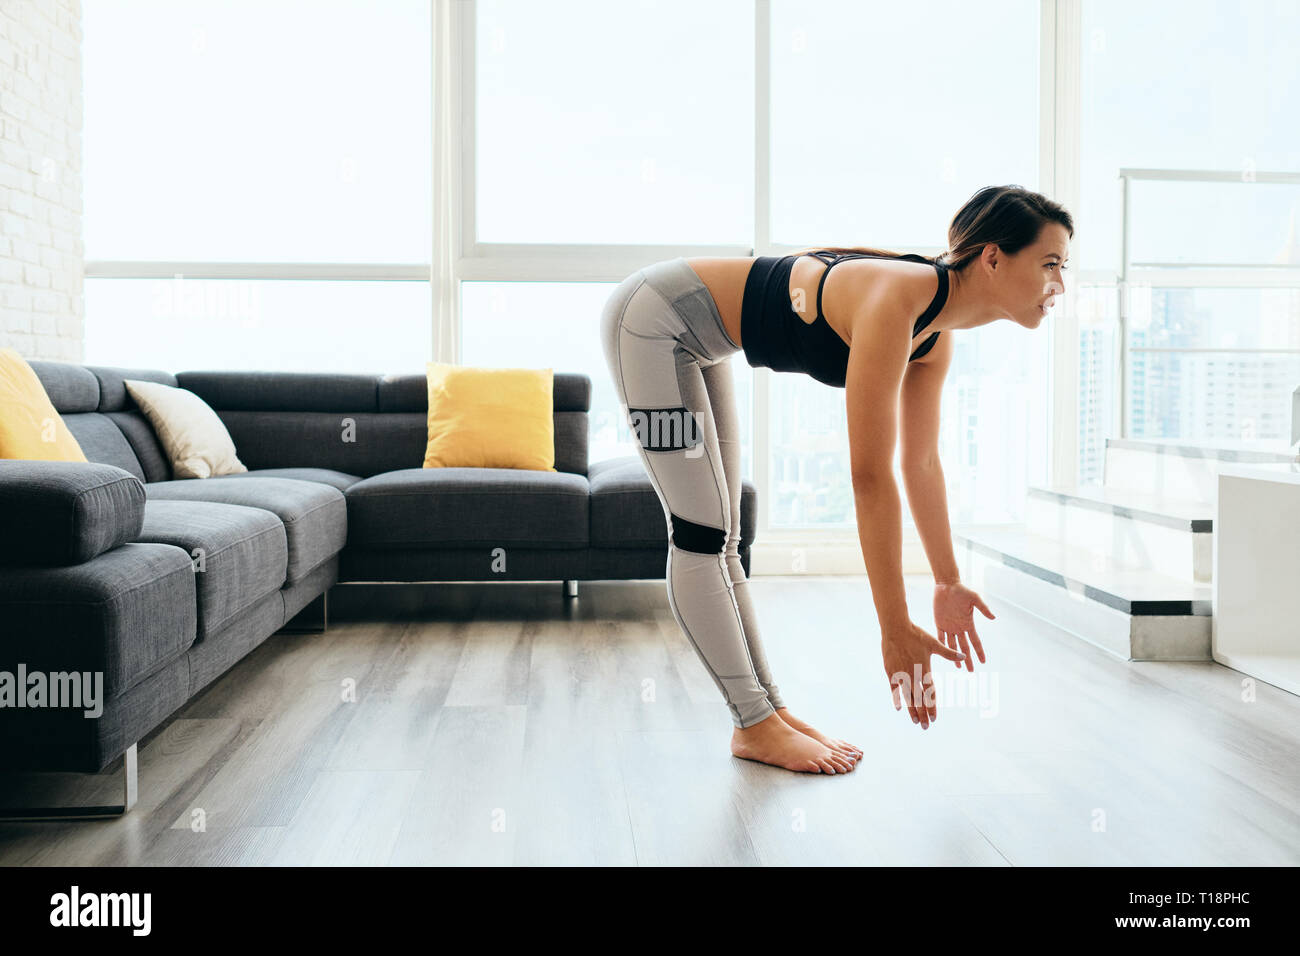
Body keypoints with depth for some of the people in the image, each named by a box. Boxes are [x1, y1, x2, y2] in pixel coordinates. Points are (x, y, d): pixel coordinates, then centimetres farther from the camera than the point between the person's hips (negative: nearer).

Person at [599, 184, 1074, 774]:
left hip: (694, 342, 9)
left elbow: (922, 459, 8)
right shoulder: (896, 300, -31)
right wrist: (895, 629, -28)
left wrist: (947, 581, 15)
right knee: (700, 536, -7)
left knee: (719, 542, 10)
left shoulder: (936, 336, -4)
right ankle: (755, 726, 1)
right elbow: (869, 475, -33)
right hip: (651, 319, -9)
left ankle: (769, 709, 16)